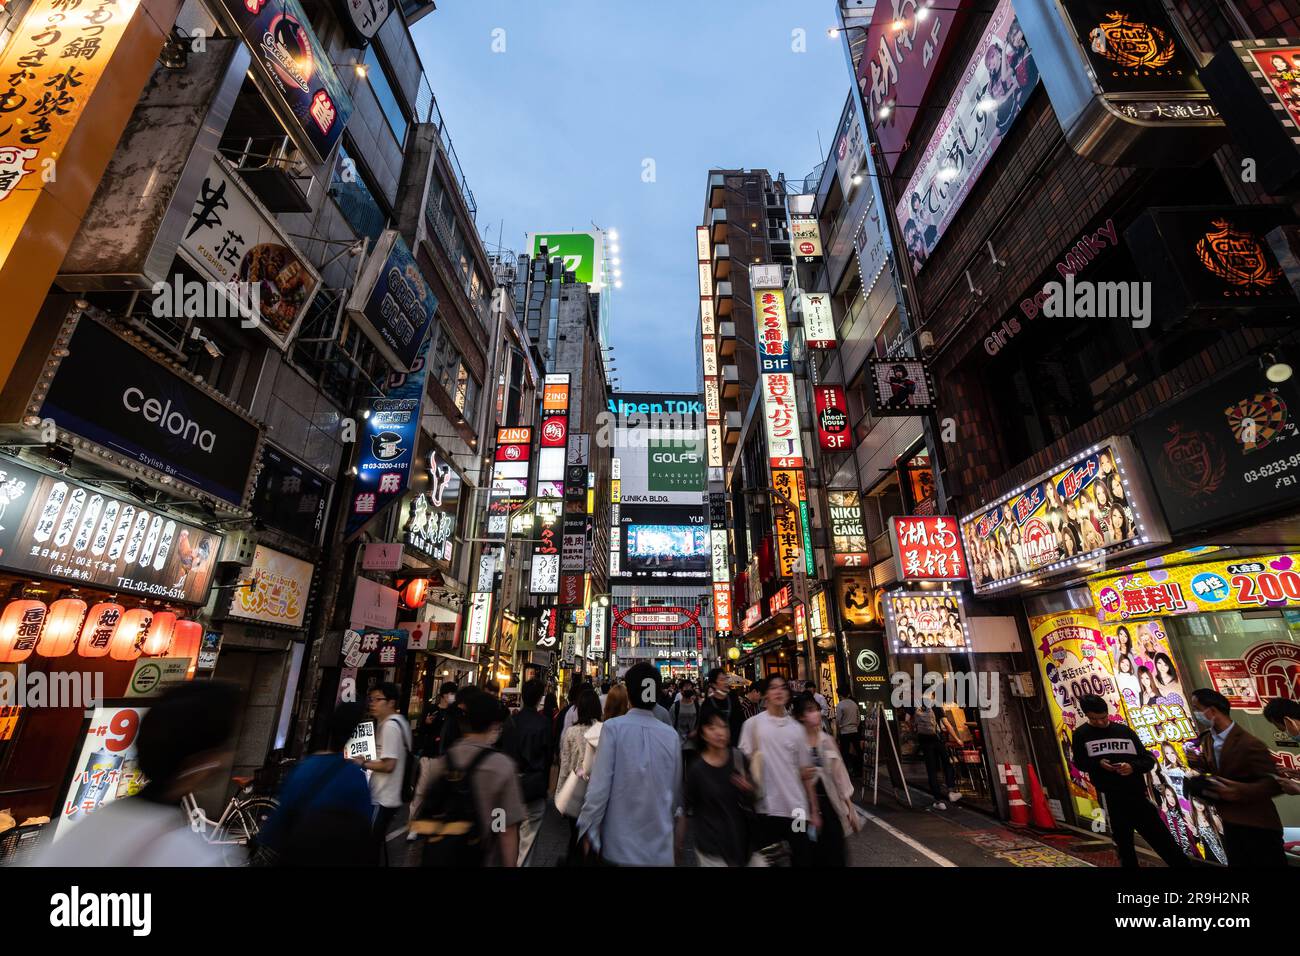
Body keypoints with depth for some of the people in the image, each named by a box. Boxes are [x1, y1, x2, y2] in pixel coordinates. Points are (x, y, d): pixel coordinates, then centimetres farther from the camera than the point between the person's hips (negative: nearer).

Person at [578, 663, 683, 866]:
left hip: (619, 845, -2)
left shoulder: (613, 728, -14)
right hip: (660, 848, 2)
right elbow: (676, 790, 6)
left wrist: (588, 829, -2)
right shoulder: (671, 735, -5)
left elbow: (599, 786, -16)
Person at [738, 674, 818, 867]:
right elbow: (745, 763, 0)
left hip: (797, 807, 2)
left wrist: (814, 810, 8)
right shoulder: (753, 724, -4)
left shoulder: (796, 728, 4)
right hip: (766, 807, -2)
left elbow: (805, 772, 7)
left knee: (803, 859, 7)